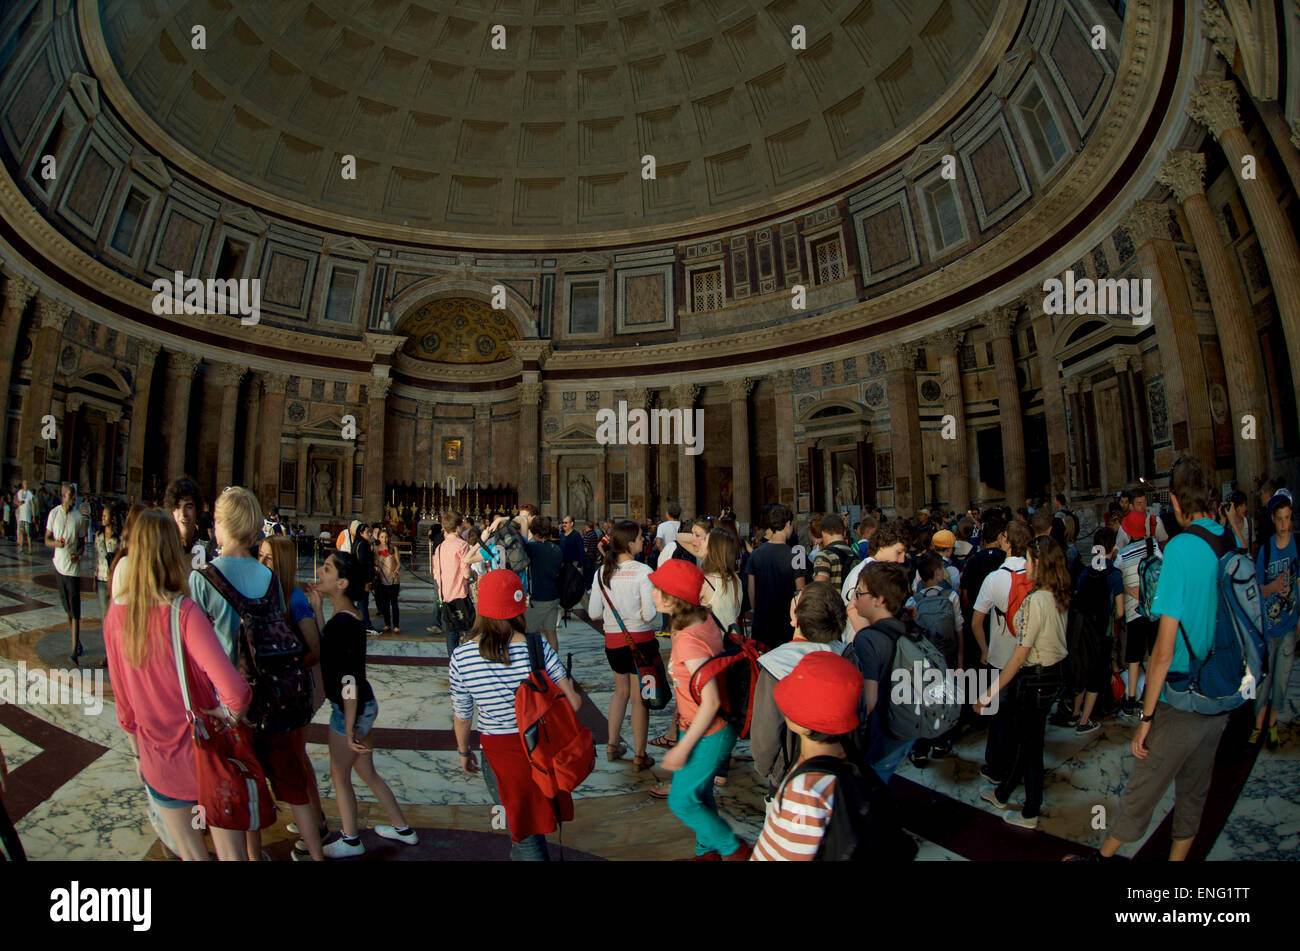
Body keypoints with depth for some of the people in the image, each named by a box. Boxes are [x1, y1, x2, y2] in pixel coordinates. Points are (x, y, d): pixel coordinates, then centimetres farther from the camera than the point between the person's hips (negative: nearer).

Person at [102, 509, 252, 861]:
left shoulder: (116, 613, -9)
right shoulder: (184, 612, -24)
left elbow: (122, 698, 4)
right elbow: (234, 691, -34)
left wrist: (138, 753, 17)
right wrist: (229, 713, -12)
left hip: (158, 759, 4)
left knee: (190, 853, 22)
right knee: (230, 855, 13)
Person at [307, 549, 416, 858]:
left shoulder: (343, 622, -26)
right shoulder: (348, 614, 1)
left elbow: (349, 680, -26)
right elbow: (327, 646, 16)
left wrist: (350, 729, -21)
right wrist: (317, 611, 8)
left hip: (352, 710, -9)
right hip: (362, 706, 9)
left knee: (339, 776, 14)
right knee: (367, 773, 21)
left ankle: (350, 842, 35)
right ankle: (403, 829, 34)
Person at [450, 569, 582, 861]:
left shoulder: (461, 657, -16)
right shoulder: (537, 647, -20)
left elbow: (462, 716, -3)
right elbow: (573, 703, -14)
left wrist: (464, 752, 15)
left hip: (498, 751, -1)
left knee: (522, 828, 19)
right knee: (536, 809, 29)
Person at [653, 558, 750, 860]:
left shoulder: (688, 641, -32)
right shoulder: (705, 620, -6)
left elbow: (711, 702, -29)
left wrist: (682, 749, -20)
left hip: (707, 736, -8)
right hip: (712, 729, 8)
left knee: (681, 801, 9)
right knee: (698, 795, 24)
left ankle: (736, 849, 26)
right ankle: (707, 851, 44)